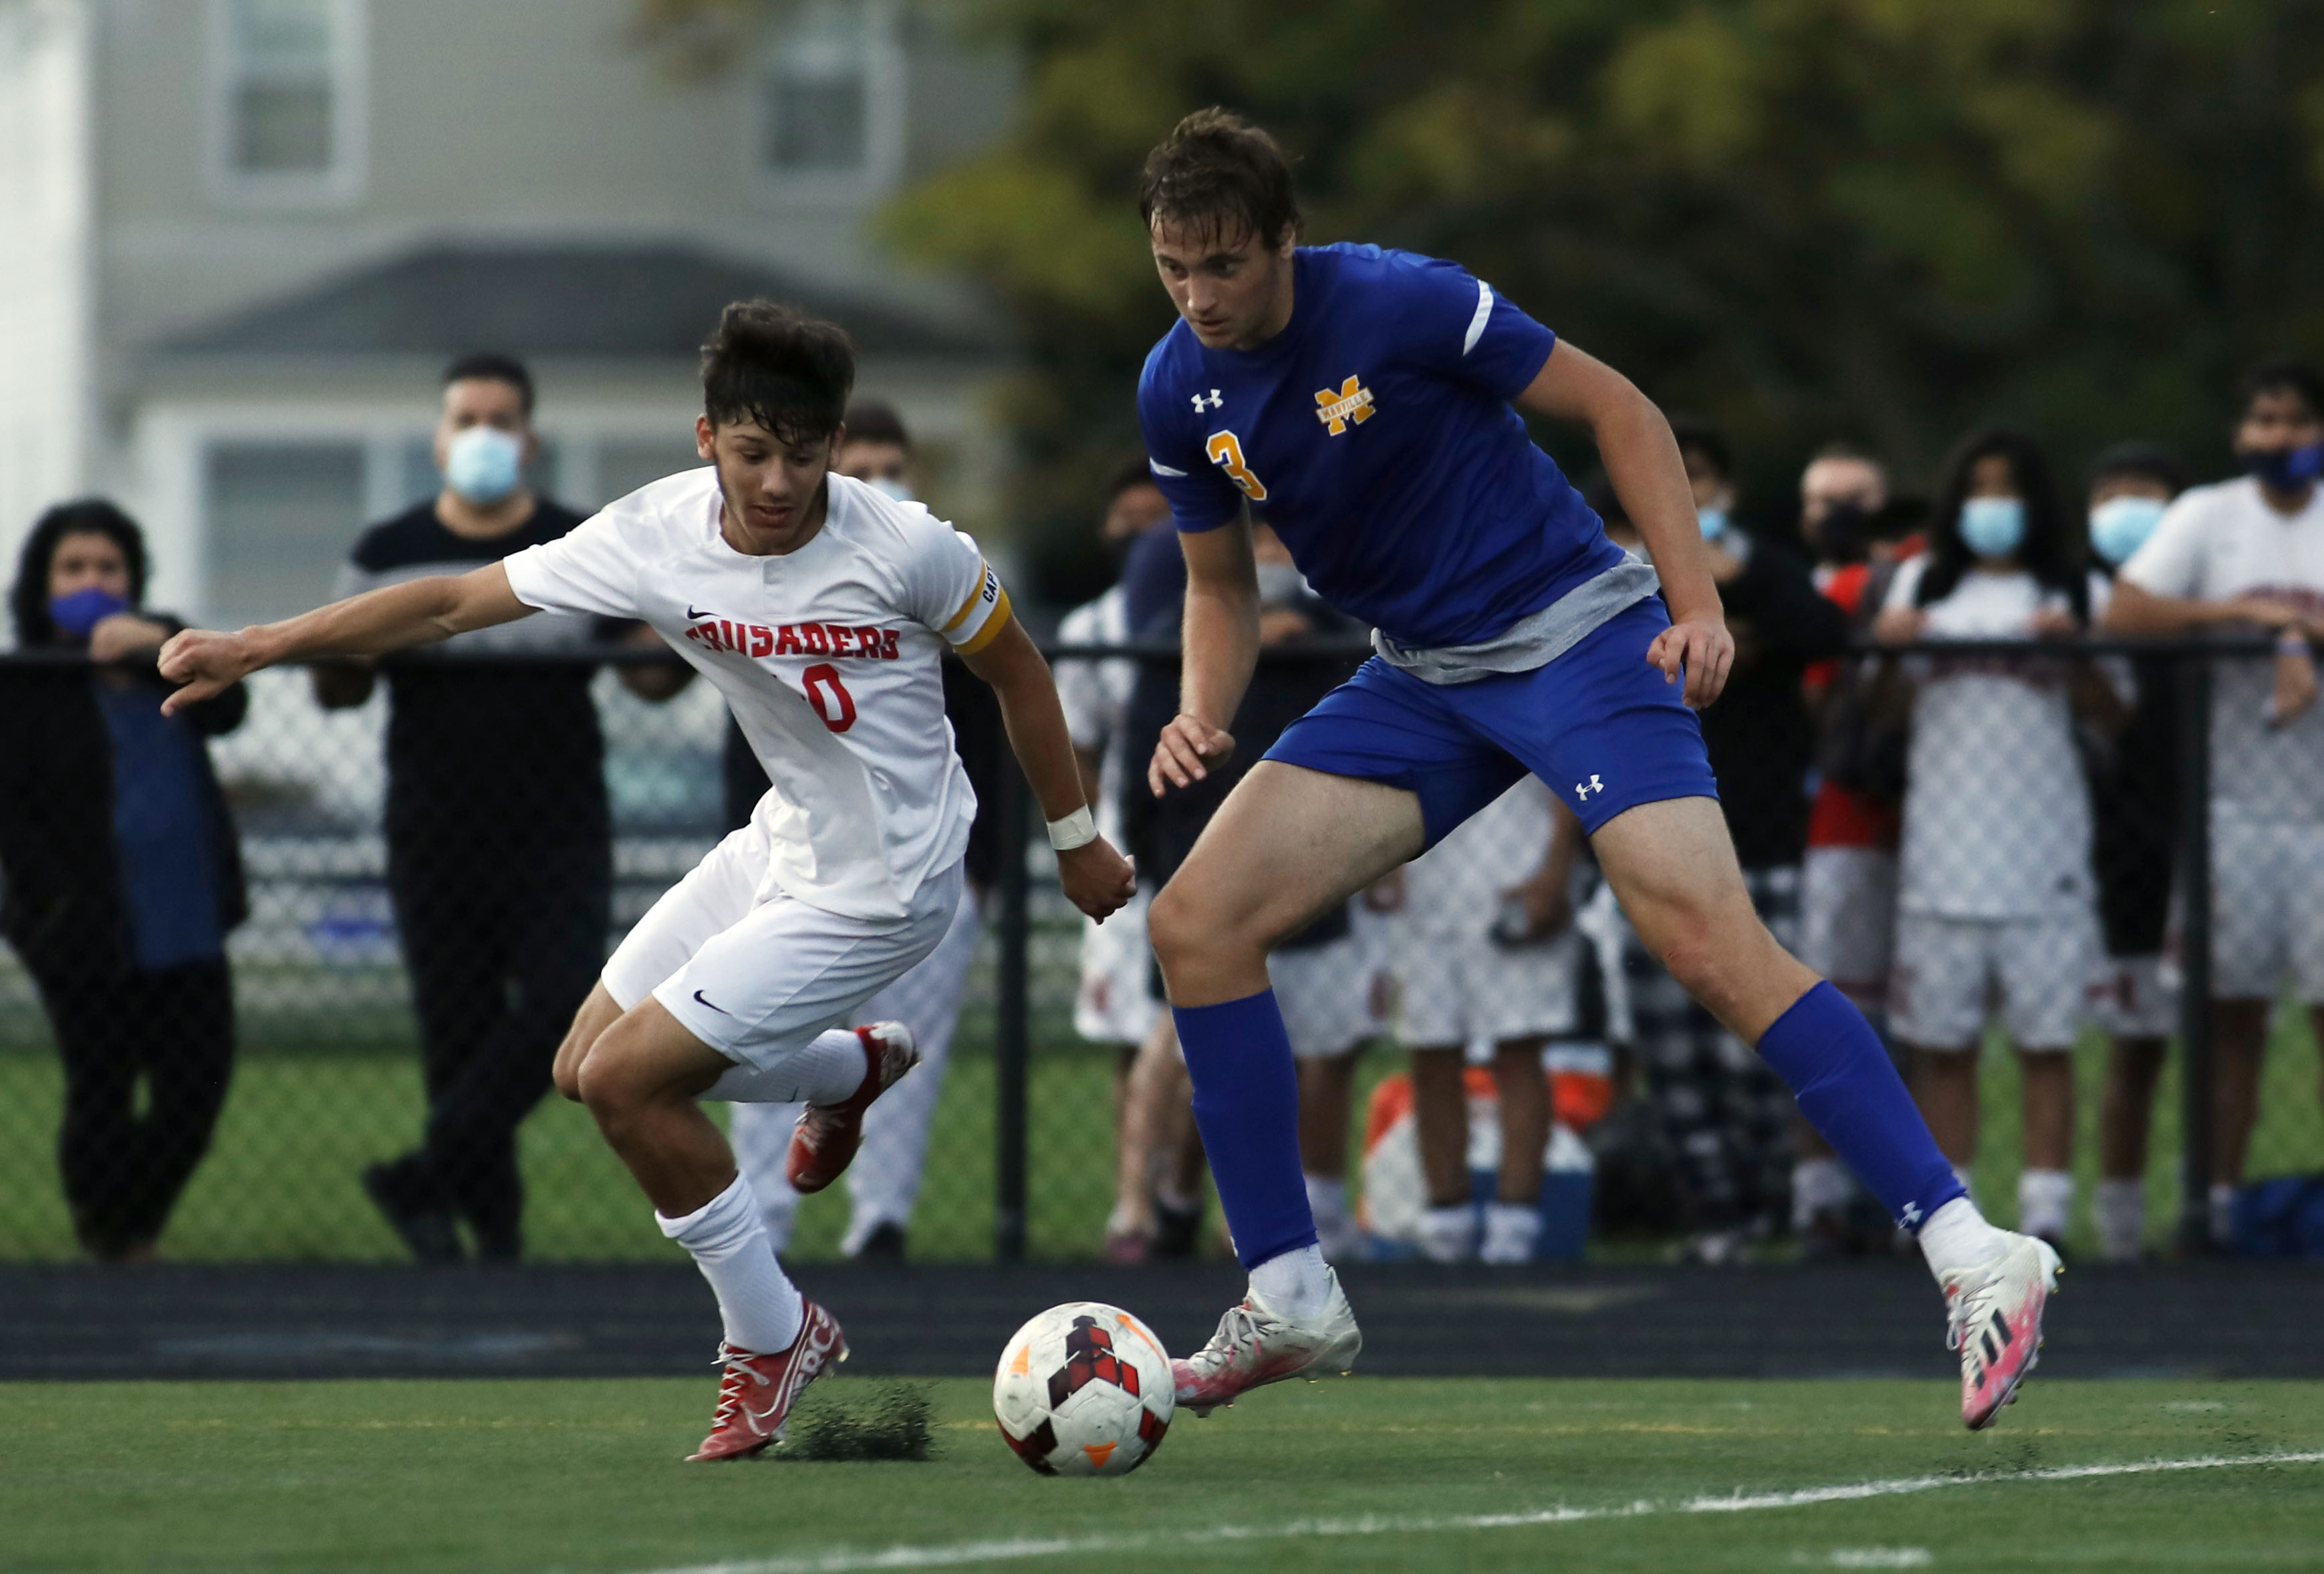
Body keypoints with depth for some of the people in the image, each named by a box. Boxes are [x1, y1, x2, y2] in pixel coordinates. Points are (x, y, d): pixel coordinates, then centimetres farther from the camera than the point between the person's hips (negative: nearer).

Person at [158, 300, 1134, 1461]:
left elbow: (1013, 667, -5)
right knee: (586, 1070, 14)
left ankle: (771, 1339, 6)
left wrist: (1074, 837, 5)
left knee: (626, 1081, -13)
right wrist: (256, 648, -13)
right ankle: (851, 1068, 37)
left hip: (874, 888, -6)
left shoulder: (905, 550, -24)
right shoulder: (656, 537, -14)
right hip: (783, 842, 6)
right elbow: (460, 602, -8)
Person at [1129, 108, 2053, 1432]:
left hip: (1573, 637, -7)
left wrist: (1696, 604, -17)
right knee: (1197, 924, -6)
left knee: (1710, 937, -24)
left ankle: (1973, 1254, -27)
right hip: (1420, 682, 7)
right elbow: (1224, 583, 15)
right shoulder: (1179, 393, 0)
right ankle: (1291, 1299, 4)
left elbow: (1616, 407, -9)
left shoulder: (1397, 303, -18)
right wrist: (1203, 716, -5)